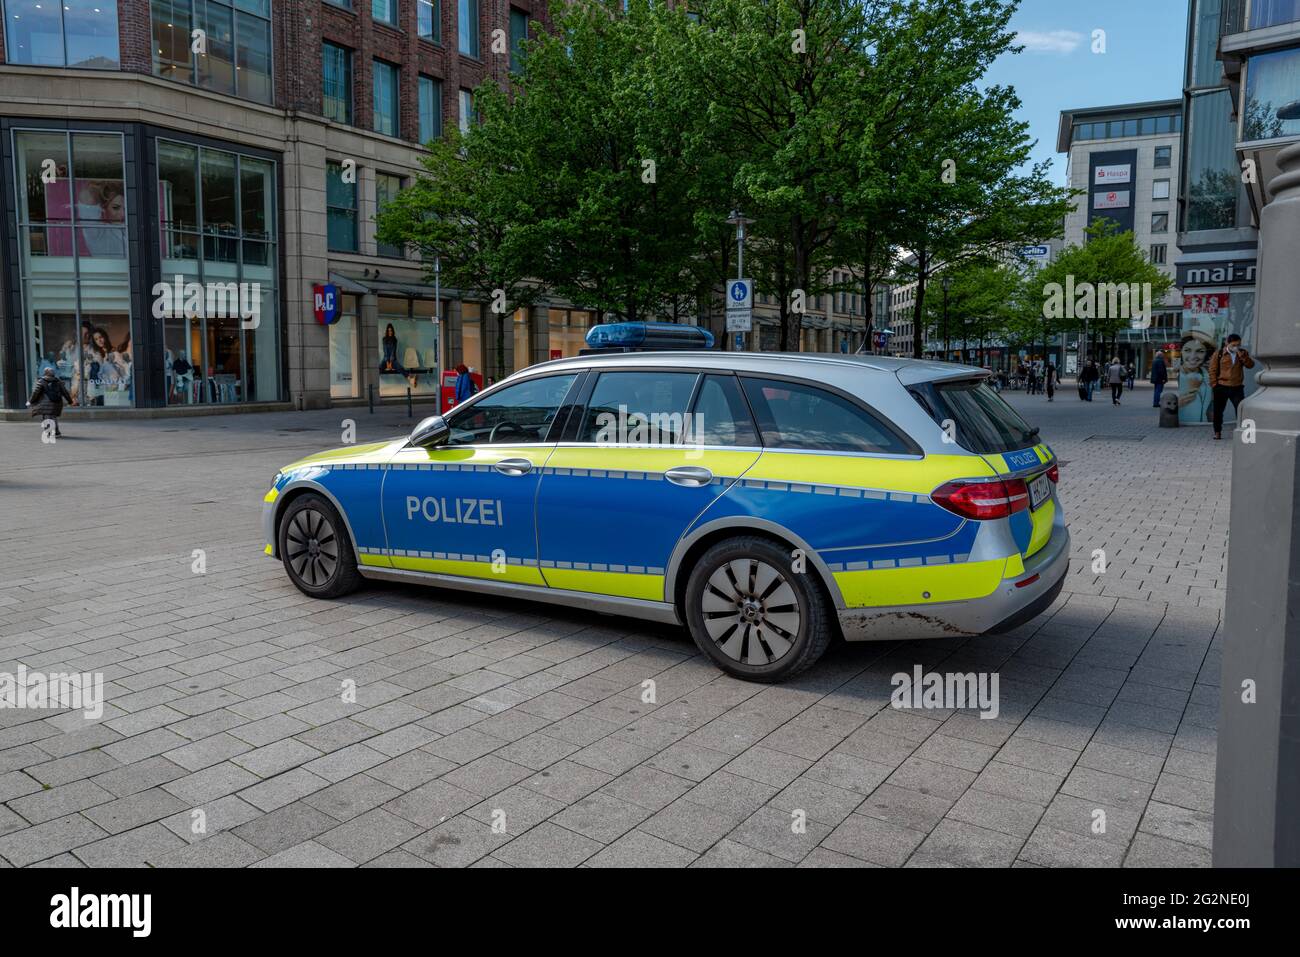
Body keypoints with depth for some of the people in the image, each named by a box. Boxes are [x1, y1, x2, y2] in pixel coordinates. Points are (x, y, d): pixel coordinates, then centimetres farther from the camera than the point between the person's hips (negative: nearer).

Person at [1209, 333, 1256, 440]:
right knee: (1218, 411, 7)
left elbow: (1251, 365, -3)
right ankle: (1217, 432, 19)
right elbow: (1213, 370, -1)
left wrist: (1242, 356, -16)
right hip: (1221, 388, -1)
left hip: (1237, 388, 2)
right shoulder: (1219, 354, -2)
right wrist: (1214, 385, -6)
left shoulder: (1243, 353, 8)